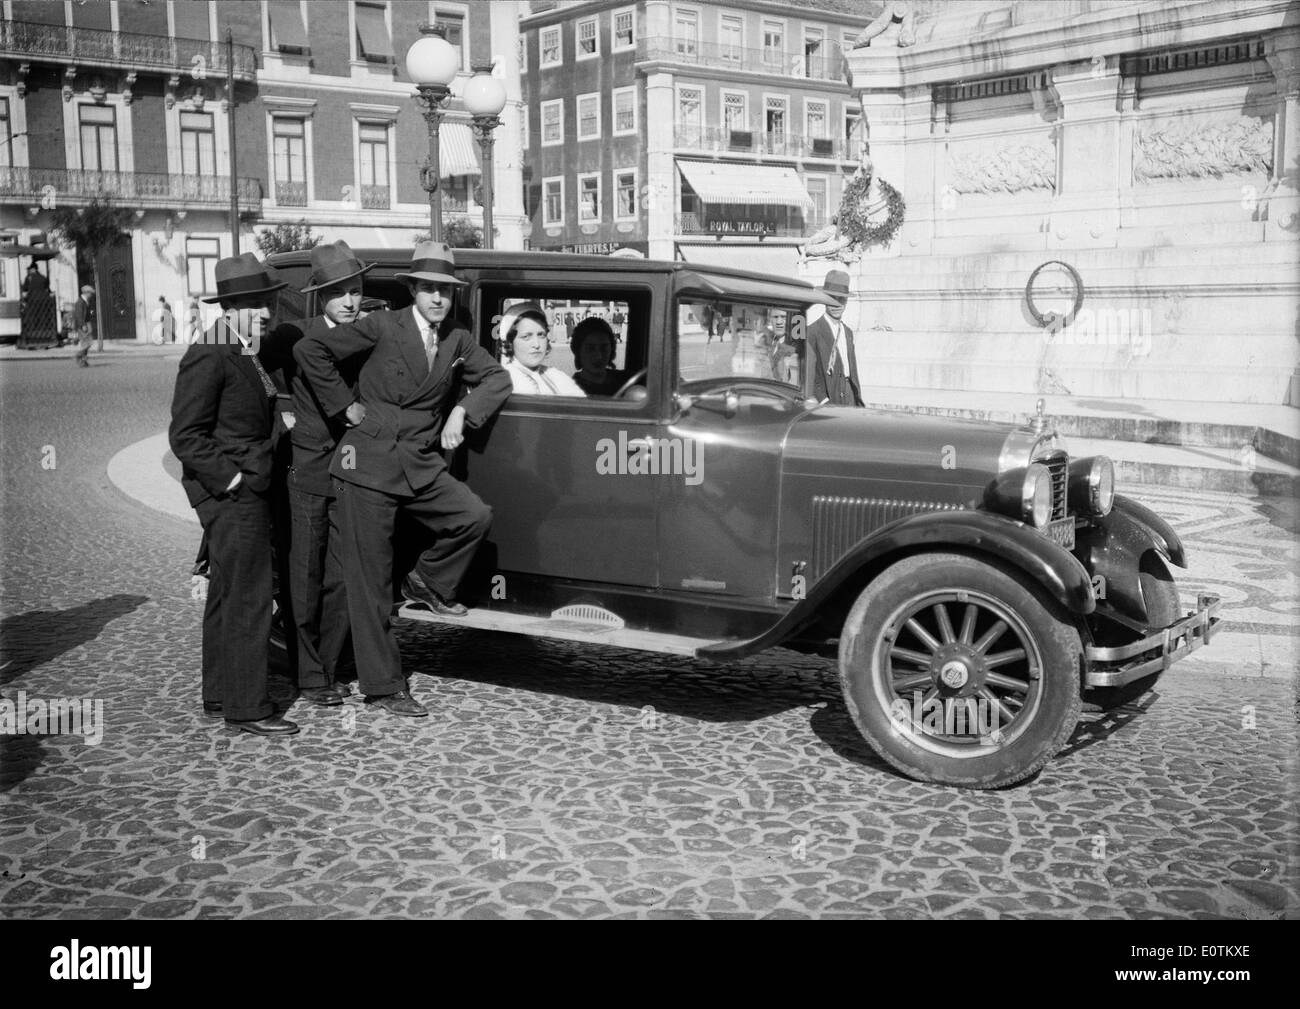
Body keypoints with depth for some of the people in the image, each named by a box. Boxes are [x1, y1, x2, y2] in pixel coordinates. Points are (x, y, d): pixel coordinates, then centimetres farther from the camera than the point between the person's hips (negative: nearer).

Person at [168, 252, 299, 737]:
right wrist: (231, 479, -19)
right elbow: (185, 435, -18)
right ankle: (246, 707, 0)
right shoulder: (208, 359, -16)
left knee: (227, 595, 16)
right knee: (248, 598, -7)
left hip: (247, 490, 10)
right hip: (231, 494, -10)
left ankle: (219, 695, 27)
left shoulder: (246, 356, 13)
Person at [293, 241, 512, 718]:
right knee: (370, 583, -1)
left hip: (422, 467, 4)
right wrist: (344, 405, -6)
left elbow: (497, 378, 16)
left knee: (475, 515, -19)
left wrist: (463, 411, 0)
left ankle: (433, 582, 10)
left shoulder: (458, 340, 8)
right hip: (369, 467, -4)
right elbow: (309, 349, -6)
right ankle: (383, 688, 9)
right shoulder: (383, 327, -6)